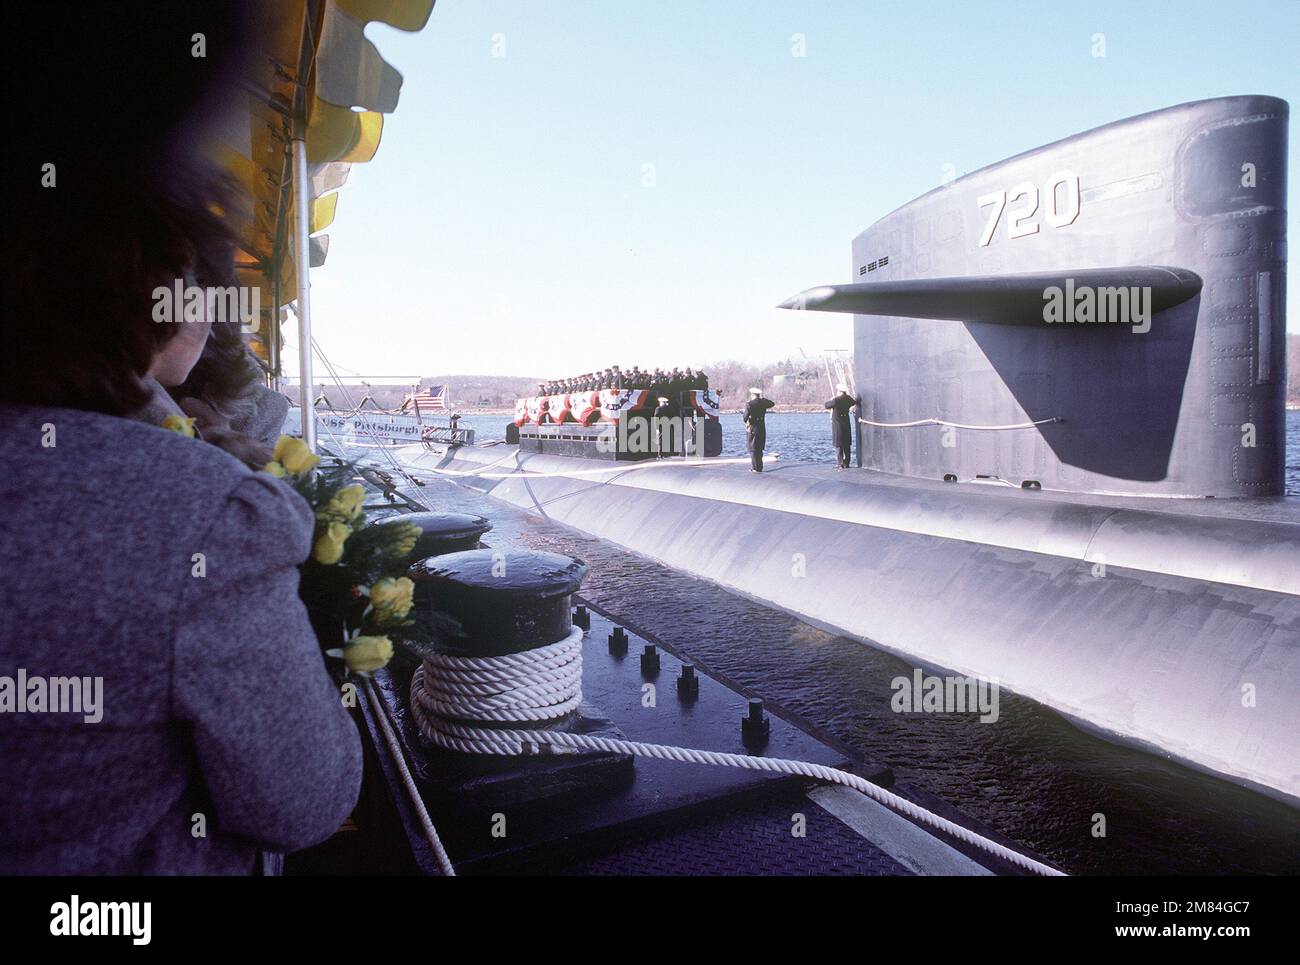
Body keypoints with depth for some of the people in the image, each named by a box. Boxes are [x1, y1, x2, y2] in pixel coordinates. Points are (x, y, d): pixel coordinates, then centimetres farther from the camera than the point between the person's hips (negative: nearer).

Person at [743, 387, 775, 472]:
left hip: (751, 428, -5)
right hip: (762, 428, 5)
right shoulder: (763, 402, 3)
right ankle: (759, 467, 16)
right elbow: (772, 403, 23)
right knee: (759, 448, 14)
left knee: (753, 449, 2)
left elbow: (745, 416, -18)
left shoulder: (749, 404, -12)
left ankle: (755, 468, -1)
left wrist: (746, 422, 3)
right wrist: (762, 399, 25)